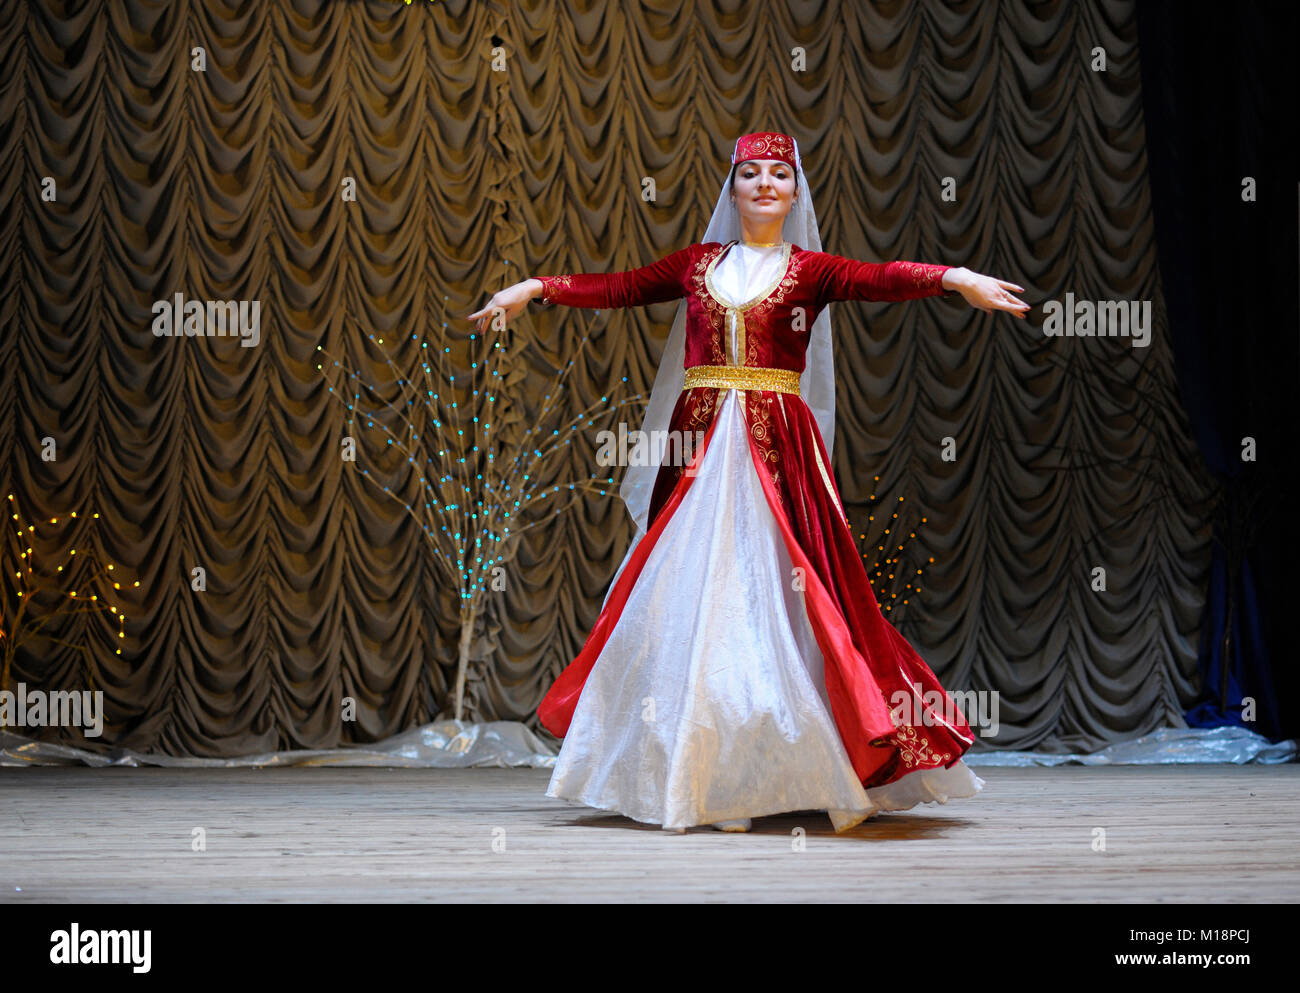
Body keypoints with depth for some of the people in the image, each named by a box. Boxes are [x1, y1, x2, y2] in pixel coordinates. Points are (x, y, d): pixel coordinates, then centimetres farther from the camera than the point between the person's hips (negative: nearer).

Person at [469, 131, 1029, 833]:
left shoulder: (808, 270, 4)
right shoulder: (698, 263, 14)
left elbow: (879, 279, -11)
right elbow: (620, 288, 19)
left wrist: (954, 277, -27)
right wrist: (535, 289, 15)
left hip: (775, 450, -3)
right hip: (698, 446, 3)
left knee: (774, 589, -9)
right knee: (692, 592, -1)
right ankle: (701, 774, 4)